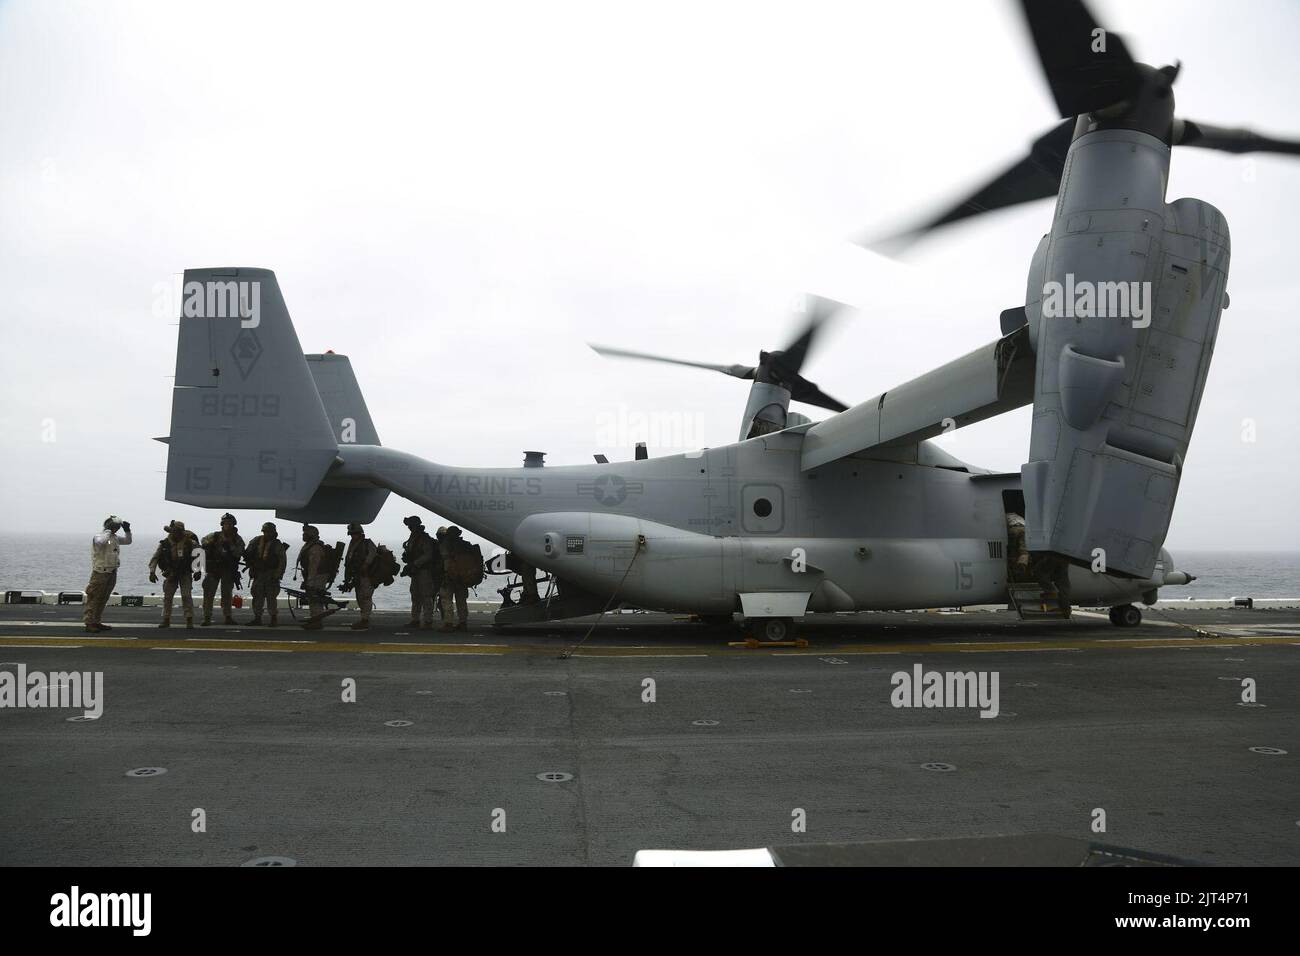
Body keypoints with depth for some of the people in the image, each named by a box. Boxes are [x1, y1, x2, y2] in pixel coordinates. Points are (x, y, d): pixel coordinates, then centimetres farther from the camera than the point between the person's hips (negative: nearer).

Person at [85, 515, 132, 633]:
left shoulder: (114, 537, 14)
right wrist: (108, 531, -21)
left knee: (103, 599, 13)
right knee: (94, 598, -6)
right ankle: (89, 623, -4)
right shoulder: (99, 536, -11)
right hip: (100, 573, -9)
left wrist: (127, 530, 10)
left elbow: (128, 541, 26)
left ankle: (97, 622, 20)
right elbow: (101, 542, -35)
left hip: (112, 572, 9)